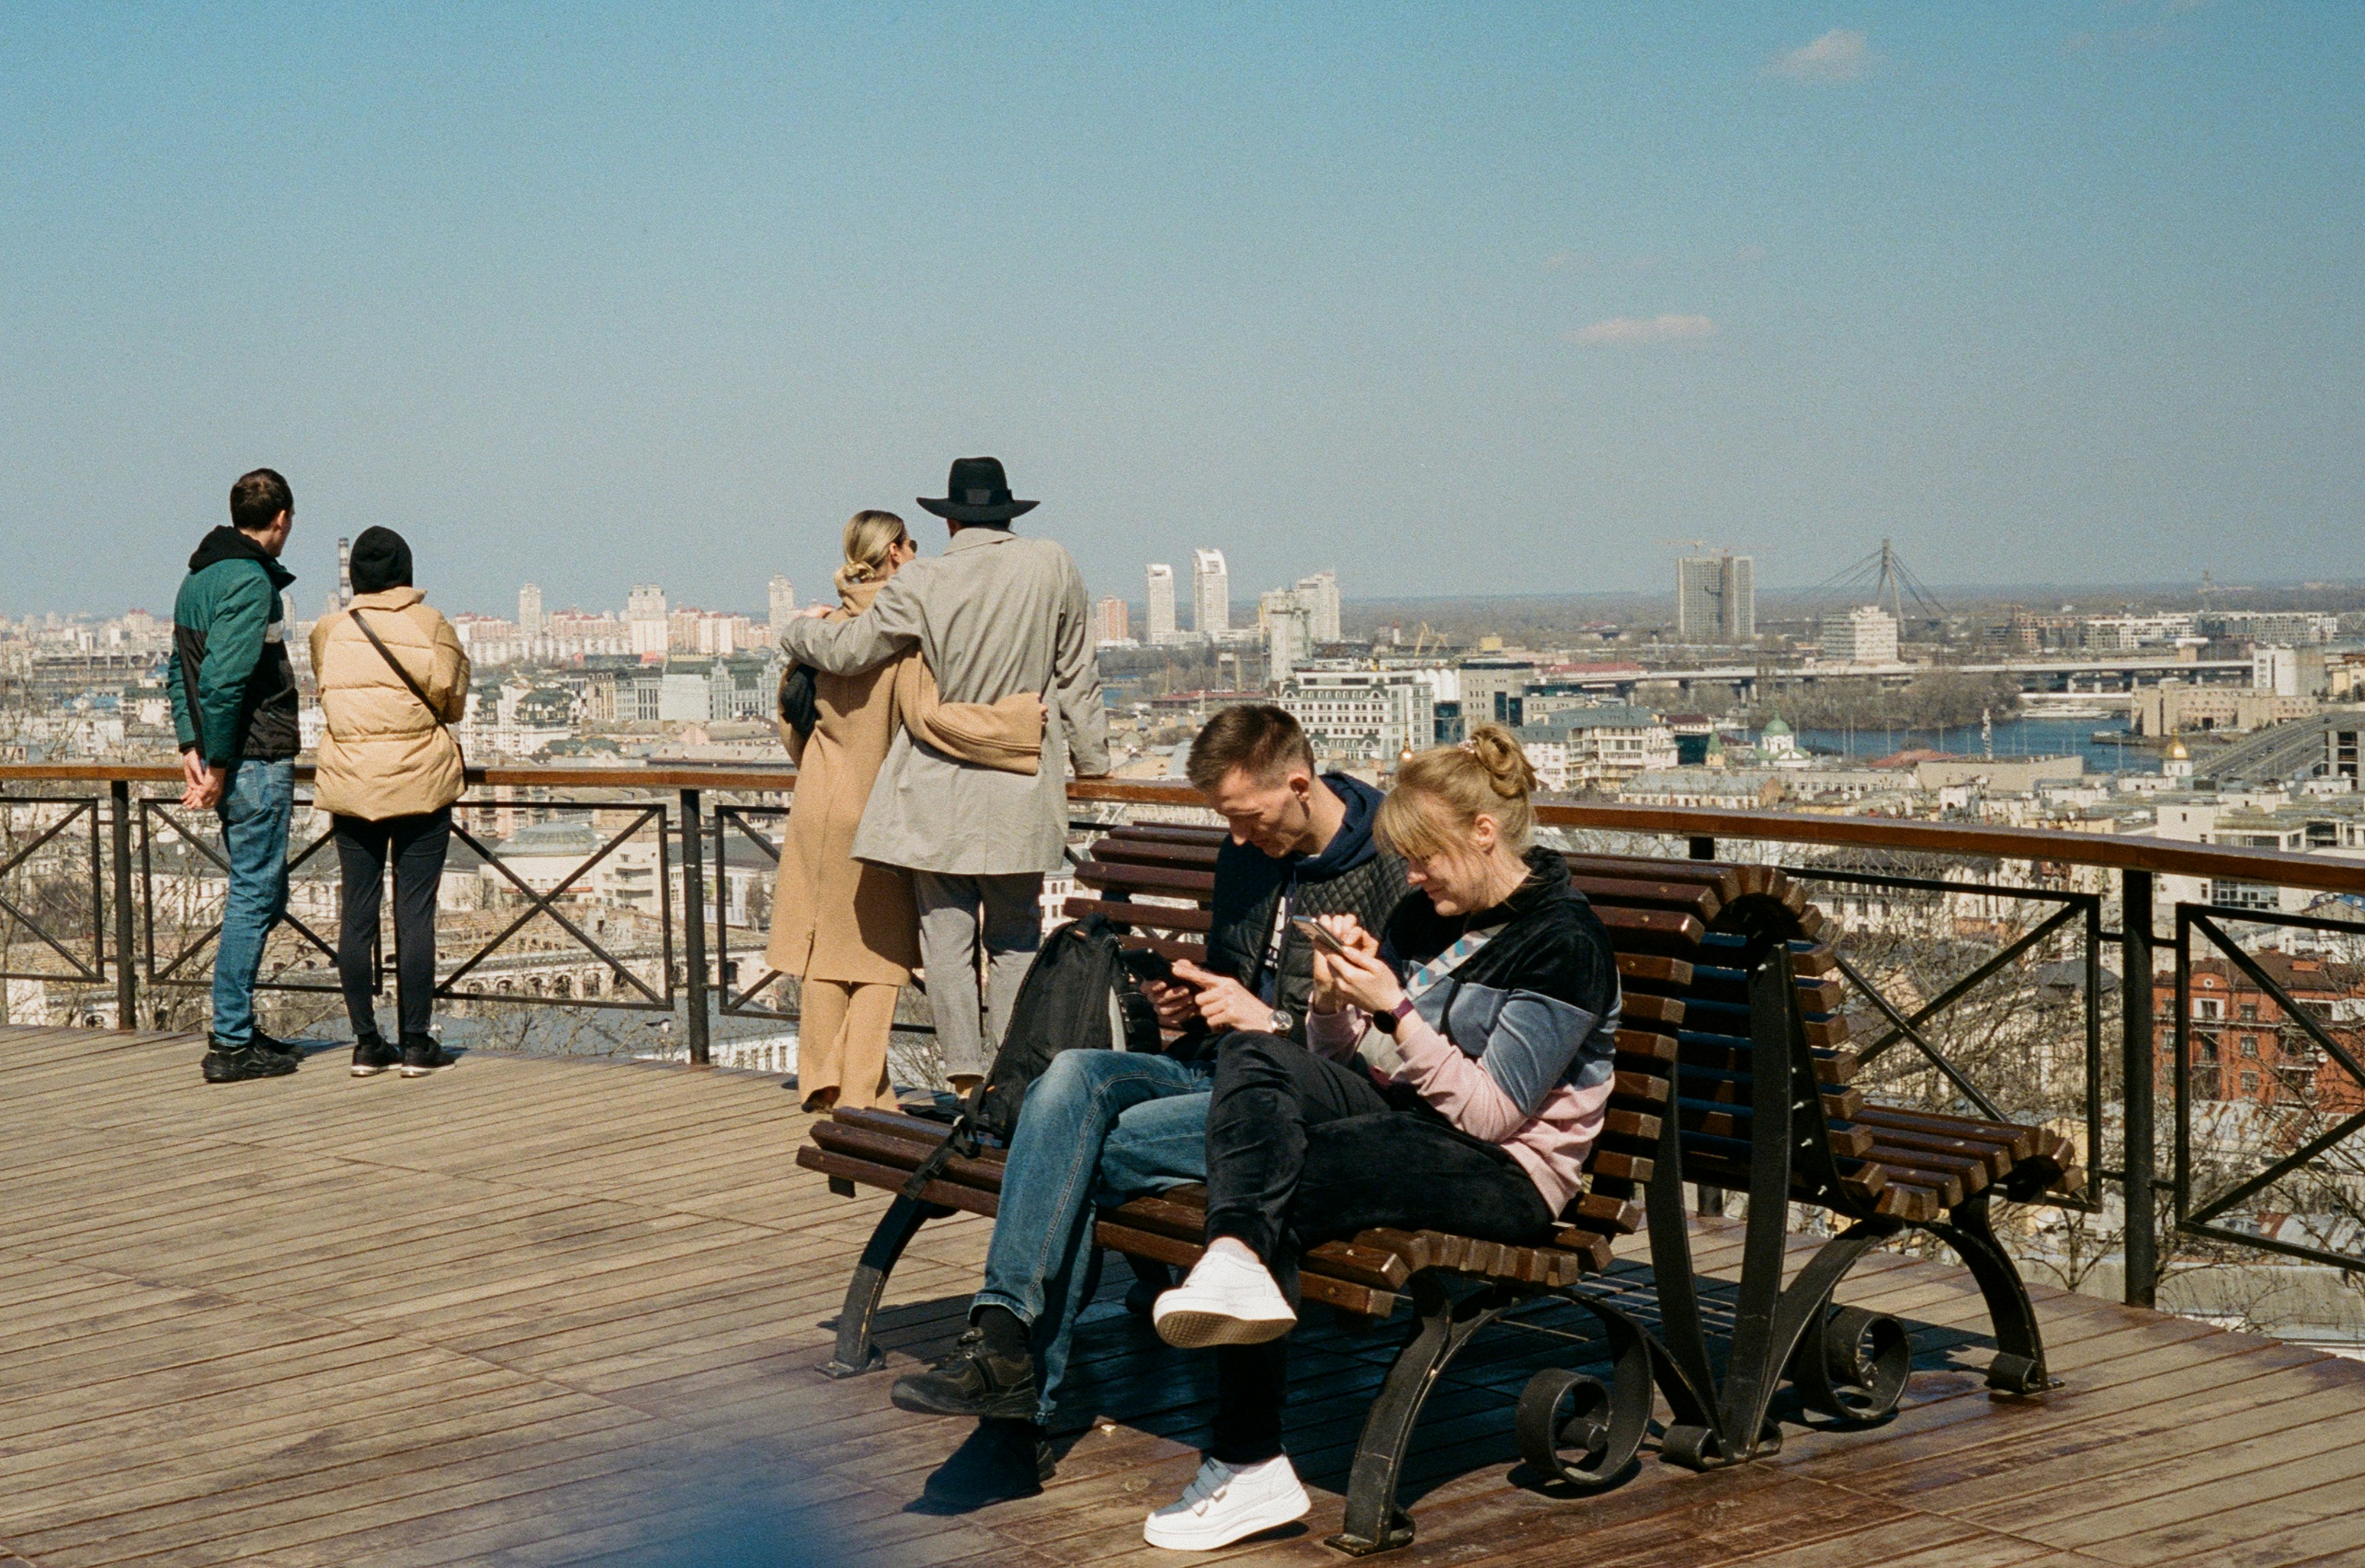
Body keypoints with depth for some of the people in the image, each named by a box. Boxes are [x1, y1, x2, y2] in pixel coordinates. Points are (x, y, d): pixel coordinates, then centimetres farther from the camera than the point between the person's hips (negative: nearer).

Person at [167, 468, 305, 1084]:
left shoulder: (198, 577, 14)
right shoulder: (252, 582, -16)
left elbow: (180, 670, 16)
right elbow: (224, 680, -22)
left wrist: (192, 748, 10)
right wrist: (218, 766, -16)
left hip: (230, 761, 10)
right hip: (258, 761, -10)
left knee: (263, 893, 19)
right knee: (254, 899, -4)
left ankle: (237, 1026, 25)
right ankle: (230, 1045, -1)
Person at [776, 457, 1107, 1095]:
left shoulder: (921, 583, -7)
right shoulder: (1053, 568, 1)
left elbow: (848, 649, 1)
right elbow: (1076, 677, 8)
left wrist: (796, 631, 22)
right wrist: (1090, 757, 18)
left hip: (937, 791, -2)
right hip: (1023, 793, 2)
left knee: (947, 934, 3)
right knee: (1015, 939, 9)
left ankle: (966, 1078, 1)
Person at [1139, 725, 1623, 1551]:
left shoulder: (1564, 940, -10)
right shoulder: (1426, 916, 13)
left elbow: (1489, 1112, -16)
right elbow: (1346, 1061, 15)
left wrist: (1395, 1011, -20)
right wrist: (1336, 996, -6)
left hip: (1507, 1175, -7)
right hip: (1405, 1122, 7)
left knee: (1296, 1173, -31)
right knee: (1253, 1059, -20)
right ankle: (1239, 1264, -44)